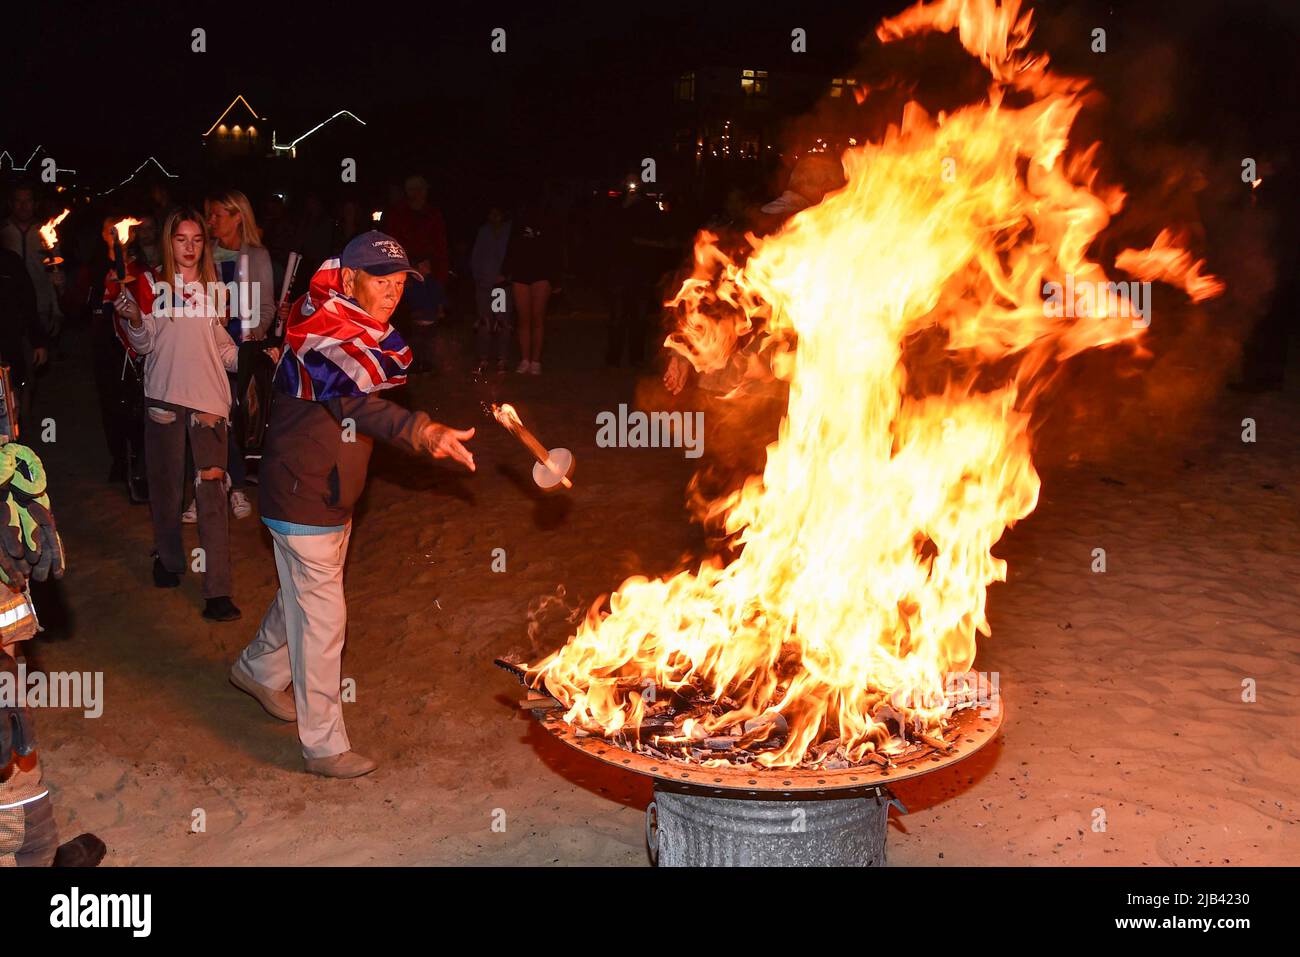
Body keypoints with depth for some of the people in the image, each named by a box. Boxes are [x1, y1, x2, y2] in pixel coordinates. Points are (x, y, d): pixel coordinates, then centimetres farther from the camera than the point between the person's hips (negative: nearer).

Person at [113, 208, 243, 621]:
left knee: (212, 493, -7)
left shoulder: (213, 287, 10)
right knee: (165, 483, 9)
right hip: (164, 396, 0)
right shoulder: (151, 285, 3)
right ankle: (168, 560, 33)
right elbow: (143, 346, 0)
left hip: (209, 397, 0)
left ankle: (218, 591, -9)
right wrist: (134, 320, -18)